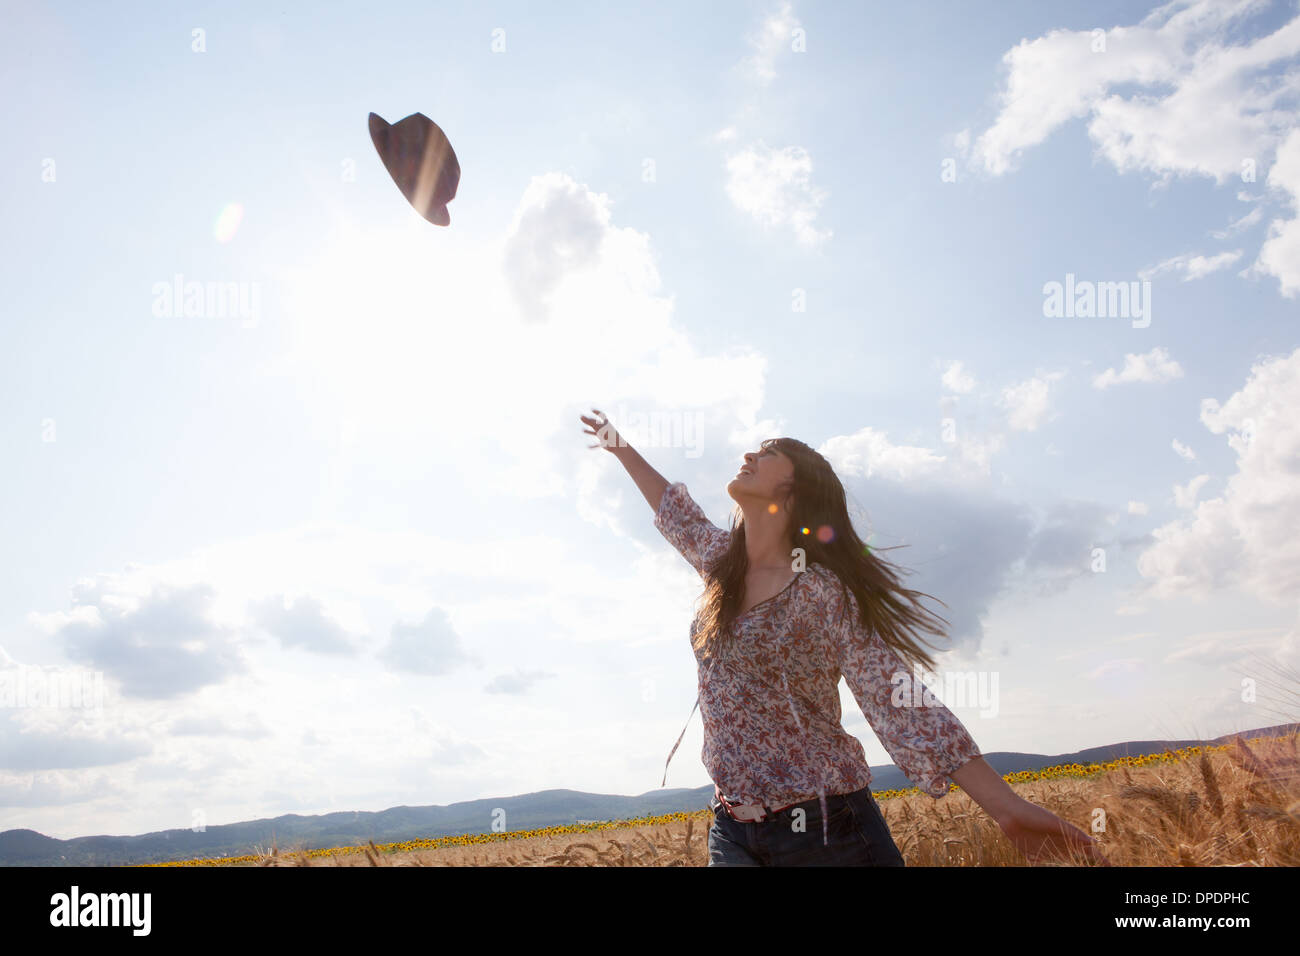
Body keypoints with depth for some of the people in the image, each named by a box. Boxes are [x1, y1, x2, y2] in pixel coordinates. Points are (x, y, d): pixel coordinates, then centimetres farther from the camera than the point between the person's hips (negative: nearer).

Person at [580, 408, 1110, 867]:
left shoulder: (827, 591, -9)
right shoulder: (721, 563, 7)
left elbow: (899, 704, -13)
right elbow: (673, 506, 26)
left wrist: (1007, 806, -21)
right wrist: (618, 445, 37)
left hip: (827, 830, -5)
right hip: (733, 833, 5)